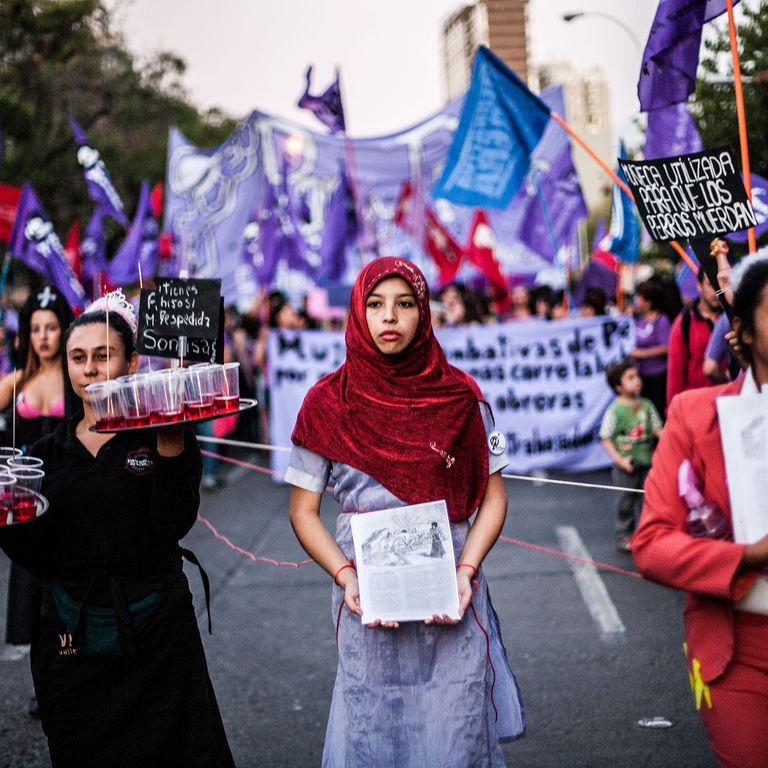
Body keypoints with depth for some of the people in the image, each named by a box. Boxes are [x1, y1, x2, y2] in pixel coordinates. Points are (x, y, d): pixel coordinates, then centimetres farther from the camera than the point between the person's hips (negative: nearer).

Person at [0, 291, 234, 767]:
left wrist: (171, 443, -27)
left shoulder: (165, 438, -4)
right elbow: (40, 558, 2)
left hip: (155, 637, -3)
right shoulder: (49, 452, 6)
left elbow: (174, 525, -19)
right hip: (70, 638, 3)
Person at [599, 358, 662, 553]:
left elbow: (657, 429, 7)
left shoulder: (646, 405, 1)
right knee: (626, 501, 6)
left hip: (647, 463, 4)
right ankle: (623, 536, 18)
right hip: (626, 466, -4)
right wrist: (620, 460, -16)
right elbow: (606, 439, -10)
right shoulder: (615, 410, -13)